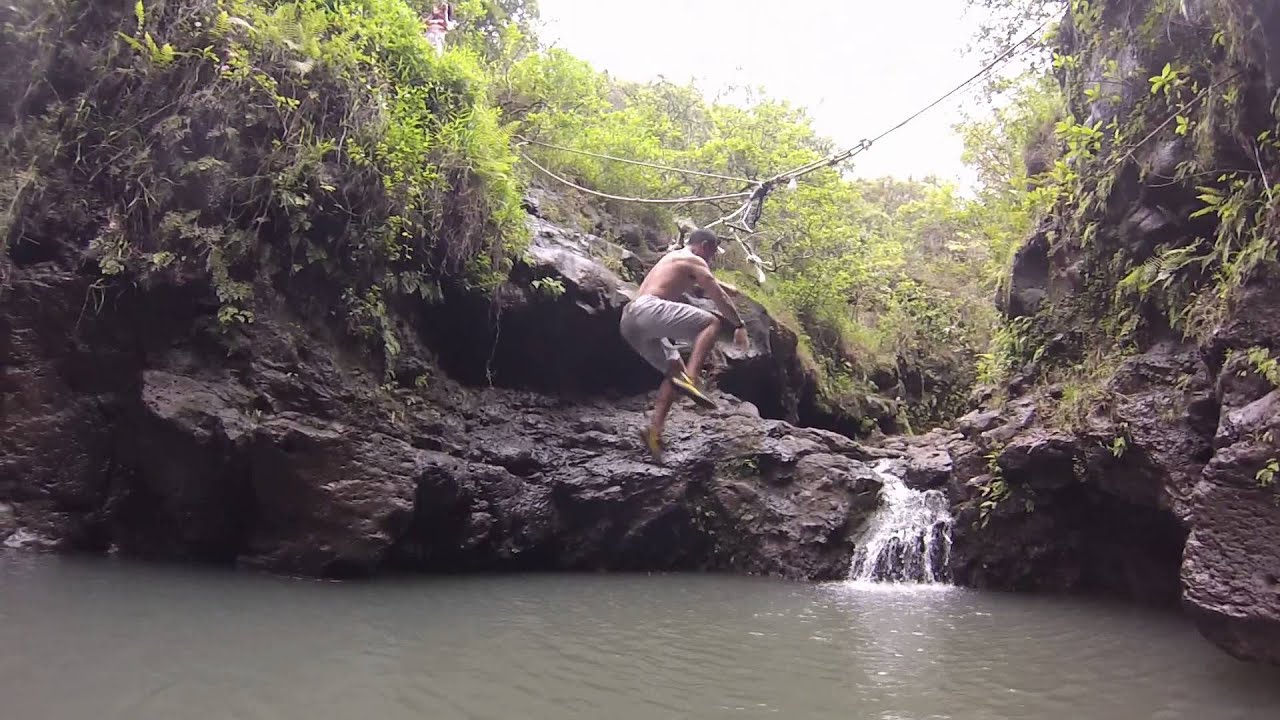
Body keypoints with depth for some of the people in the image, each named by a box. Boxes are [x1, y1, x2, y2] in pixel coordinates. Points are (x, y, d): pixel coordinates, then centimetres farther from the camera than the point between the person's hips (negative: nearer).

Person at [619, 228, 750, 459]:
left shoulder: (673, 258, 34)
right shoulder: (694, 260, 6)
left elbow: (705, 281, 52)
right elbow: (719, 297, 4)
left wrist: (726, 287, 65)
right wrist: (739, 325, 13)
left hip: (630, 321, 9)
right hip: (648, 309, -9)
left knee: (675, 368, 14)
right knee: (711, 322, -12)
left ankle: (654, 429, 2)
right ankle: (689, 379, -28)